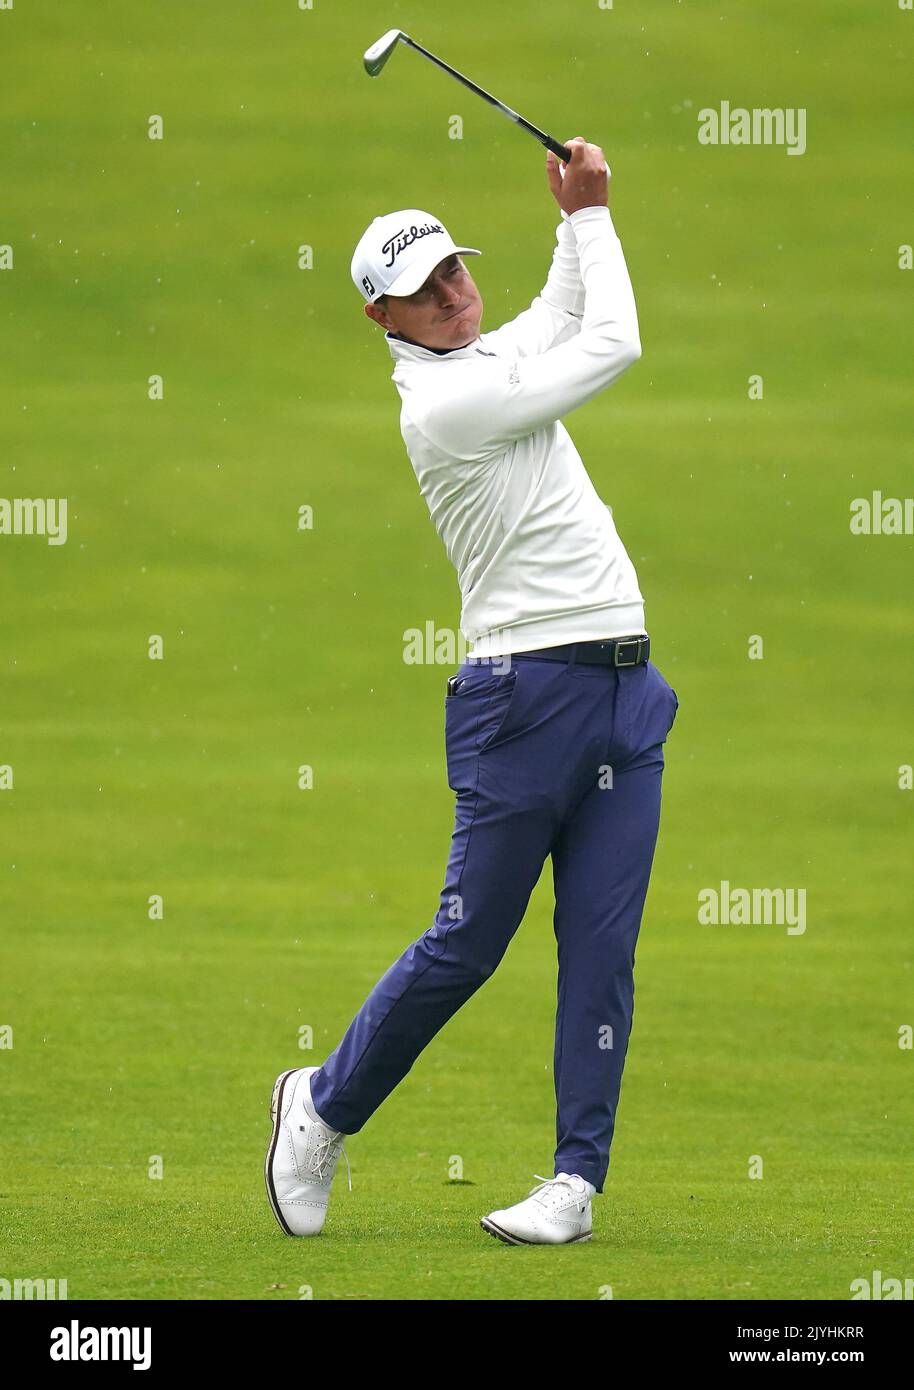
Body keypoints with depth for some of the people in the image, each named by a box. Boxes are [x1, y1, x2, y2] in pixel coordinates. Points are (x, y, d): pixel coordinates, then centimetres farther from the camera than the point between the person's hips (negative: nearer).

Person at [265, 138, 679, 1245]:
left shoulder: (490, 356, 15)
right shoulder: (442, 401, -12)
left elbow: (564, 318, 37)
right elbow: (613, 344, -8)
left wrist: (574, 219, 21)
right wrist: (589, 213, 3)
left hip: (624, 695, 8)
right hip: (529, 689, -8)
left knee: (602, 948, 1)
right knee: (467, 943, -2)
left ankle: (577, 1177, 2)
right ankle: (325, 1107, 17)